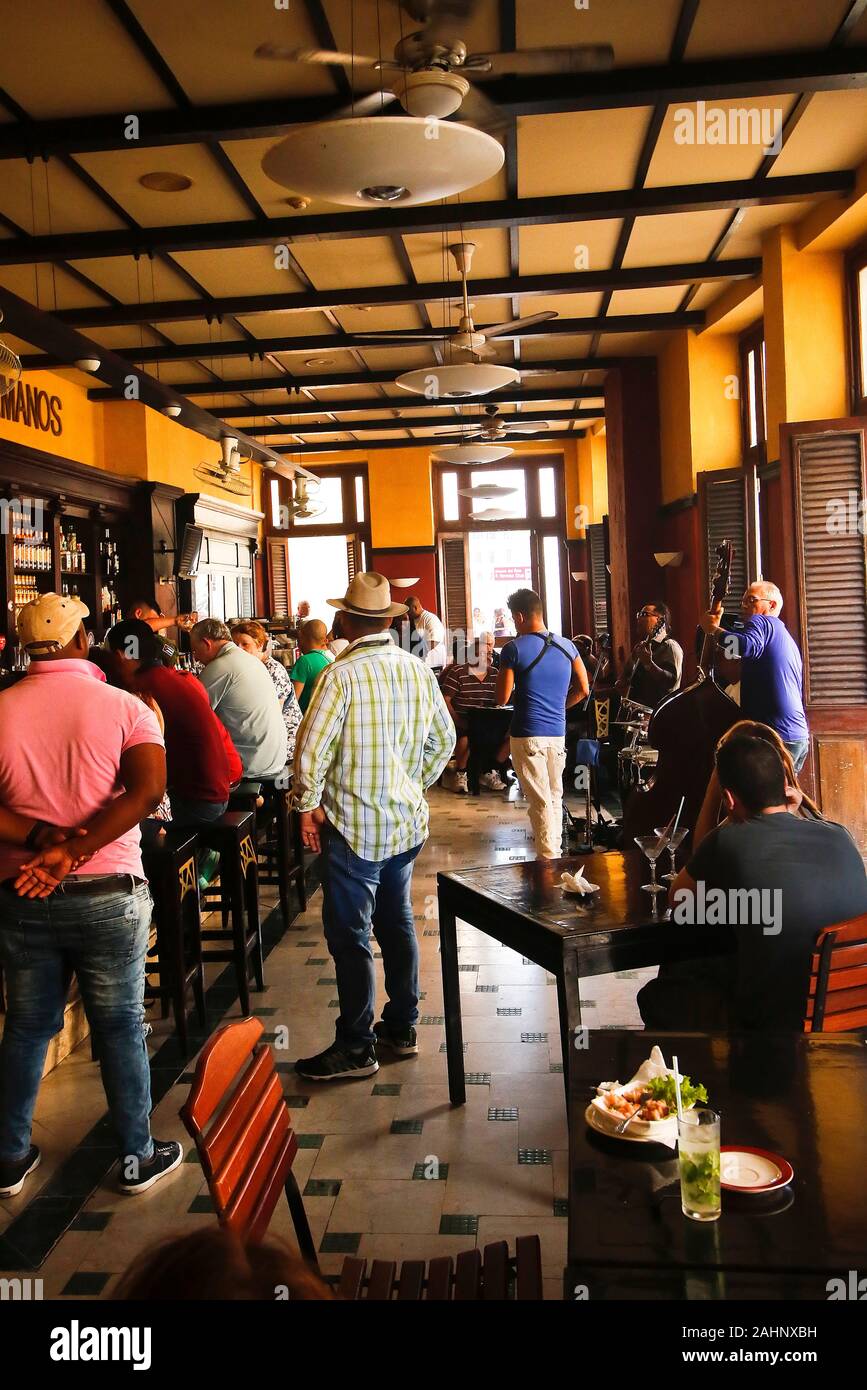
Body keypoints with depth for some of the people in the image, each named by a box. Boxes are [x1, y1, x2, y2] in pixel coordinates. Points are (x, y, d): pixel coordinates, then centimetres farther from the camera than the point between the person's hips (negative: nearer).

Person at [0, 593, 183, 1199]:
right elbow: (147, 790, -23)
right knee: (120, 1027, 11)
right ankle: (138, 1157, 24)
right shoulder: (125, 708, -9)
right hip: (107, 893, -2)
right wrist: (75, 850, -24)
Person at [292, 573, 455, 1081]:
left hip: (354, 826, -7)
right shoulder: (419, 670, 2)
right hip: (407, 822, 7)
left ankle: (356, 1048, 13)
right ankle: (402, 1028, 30)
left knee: (350, 935, 3)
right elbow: (443, 740, 10)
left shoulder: (342, 675, -17)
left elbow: (313, 748, -18)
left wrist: (309, 805, -4)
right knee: (397, 922, 19)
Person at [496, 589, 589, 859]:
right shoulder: (566, 646, 7)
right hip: (558, 733, 5)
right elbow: (583, 689, 10)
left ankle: (548, 859, 2)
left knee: (540, 800, -1)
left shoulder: (513, 649, -10)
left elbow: (502, 698, -8)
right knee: (555, 795, 16)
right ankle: (556, 852, 24)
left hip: (527, 734, -5)